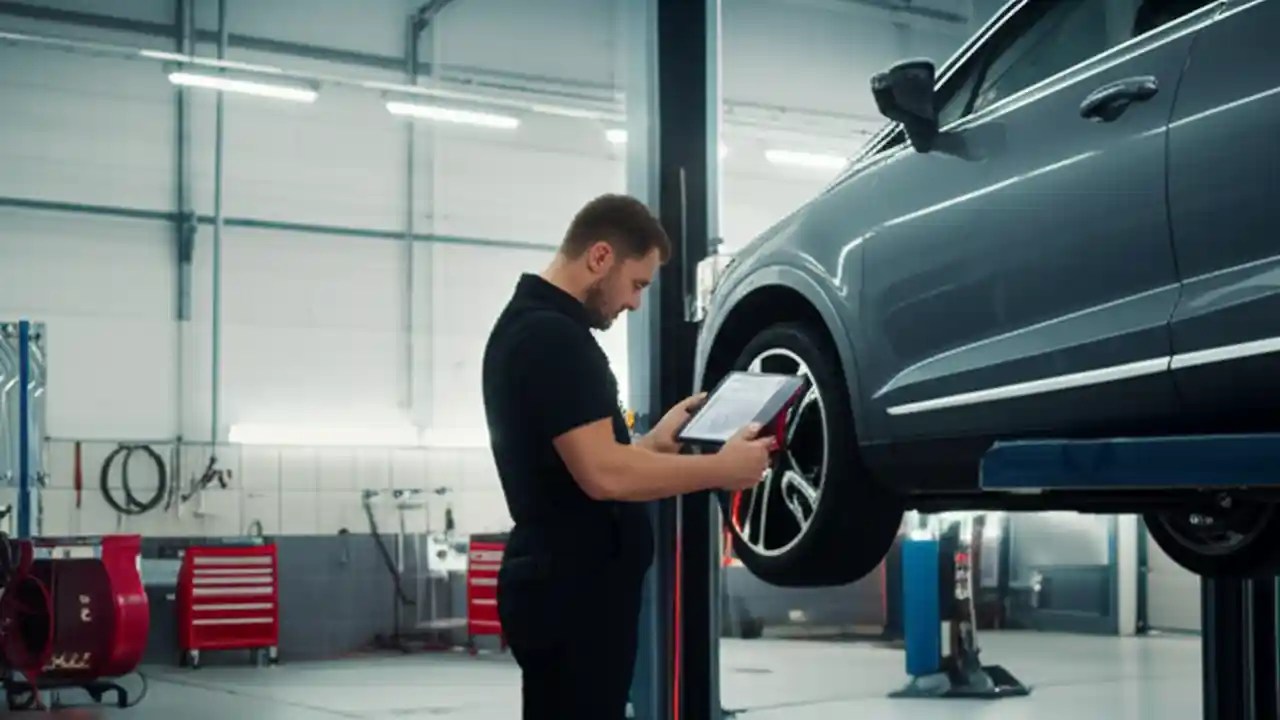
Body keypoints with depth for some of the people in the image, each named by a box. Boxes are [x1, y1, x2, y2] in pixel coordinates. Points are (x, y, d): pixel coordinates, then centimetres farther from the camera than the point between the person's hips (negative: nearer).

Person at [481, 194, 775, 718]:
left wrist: (652, 444, 16)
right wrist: (721, 468, -16)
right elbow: (603, 474, -25)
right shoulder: (553, 337, -17)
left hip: (561, 583, 10)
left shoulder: (528, 325, 15)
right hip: (573, 590, -10)